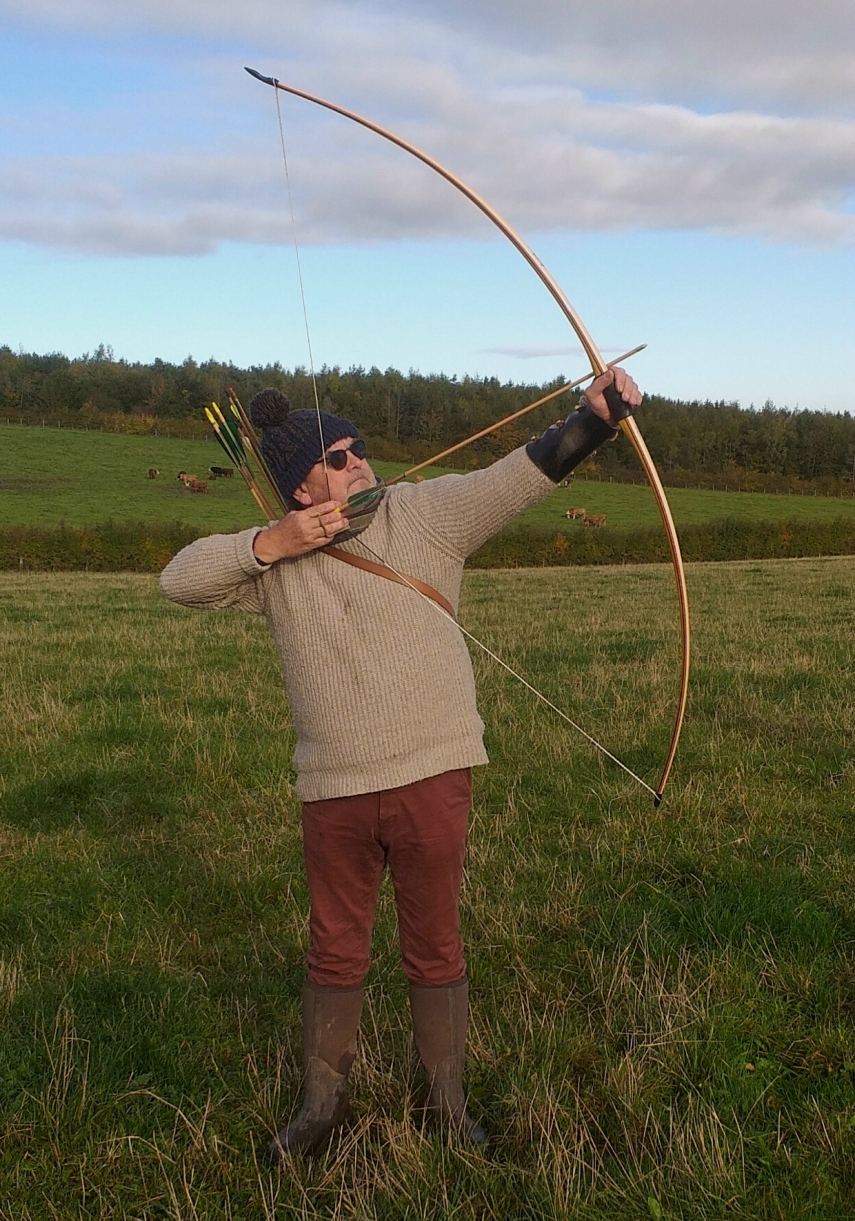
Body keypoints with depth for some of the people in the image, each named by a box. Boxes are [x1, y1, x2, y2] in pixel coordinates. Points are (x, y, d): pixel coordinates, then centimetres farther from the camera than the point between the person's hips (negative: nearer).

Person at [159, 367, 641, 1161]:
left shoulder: (427, 513, -2)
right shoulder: (277, 560, 2)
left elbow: (521, 475, -10)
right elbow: (178, 580, -5)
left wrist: (594, 413, -23)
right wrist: (271, 544, -16)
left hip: (432, 775, -1)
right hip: (333, 791, 1)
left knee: (435, 950, 13)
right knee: (335, 954, 16)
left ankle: (447, 1102, 33)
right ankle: (322, 1104, 36)